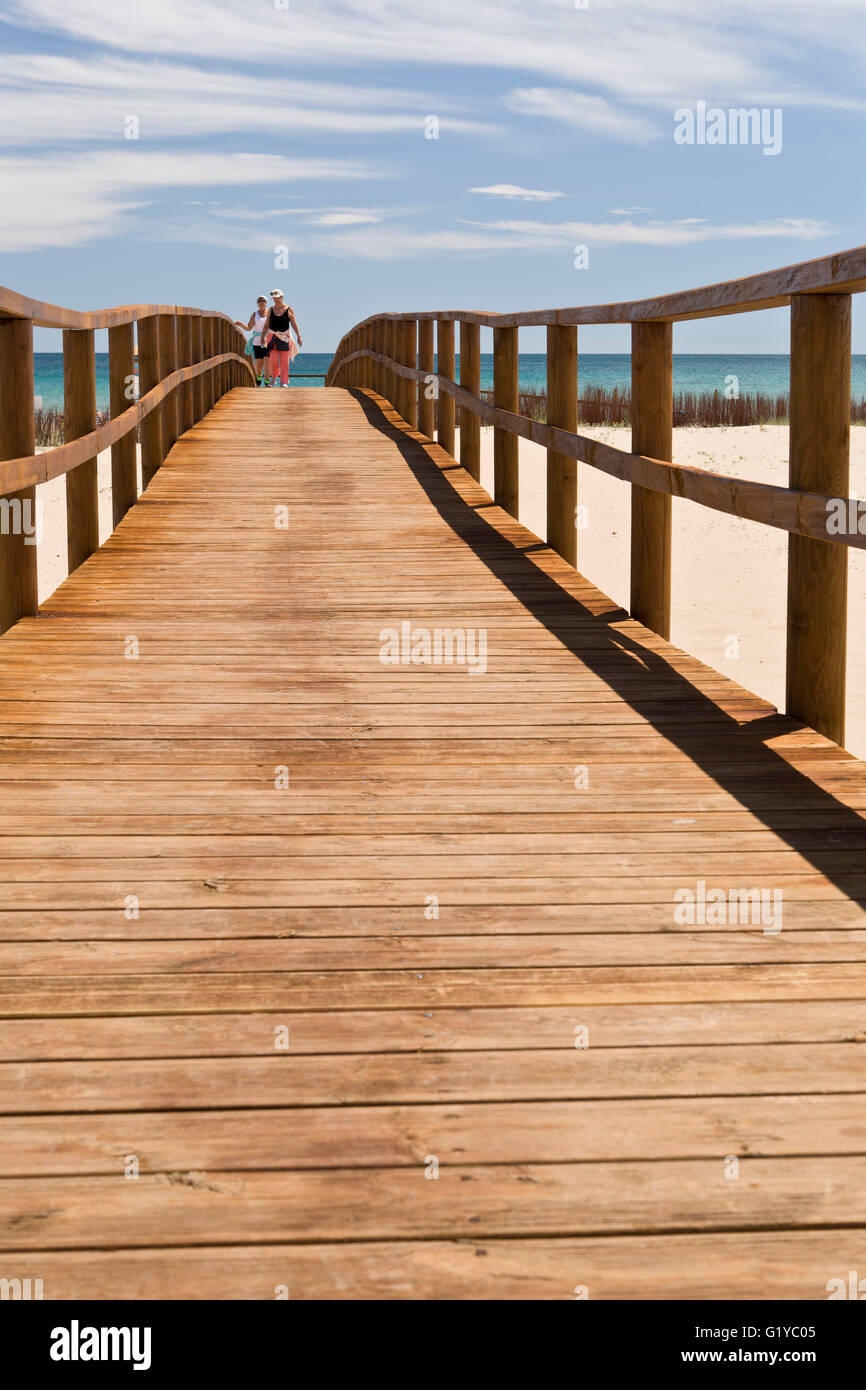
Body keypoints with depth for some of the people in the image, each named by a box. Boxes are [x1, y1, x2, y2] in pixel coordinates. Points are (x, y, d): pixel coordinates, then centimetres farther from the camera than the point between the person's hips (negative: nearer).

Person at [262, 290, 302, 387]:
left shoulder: (289, 309, -2)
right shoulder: (271, 309, 5)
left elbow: (294, 324, -2)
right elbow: (266, 324, 9)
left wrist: (299, 336, -9)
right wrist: (262, 336, 3)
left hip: (284, 337, -1)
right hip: (273, 337, 1)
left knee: (284, 361, -4)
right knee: (274, 359, -8)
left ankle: (283, 382, 2)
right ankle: (274, 375, 19)